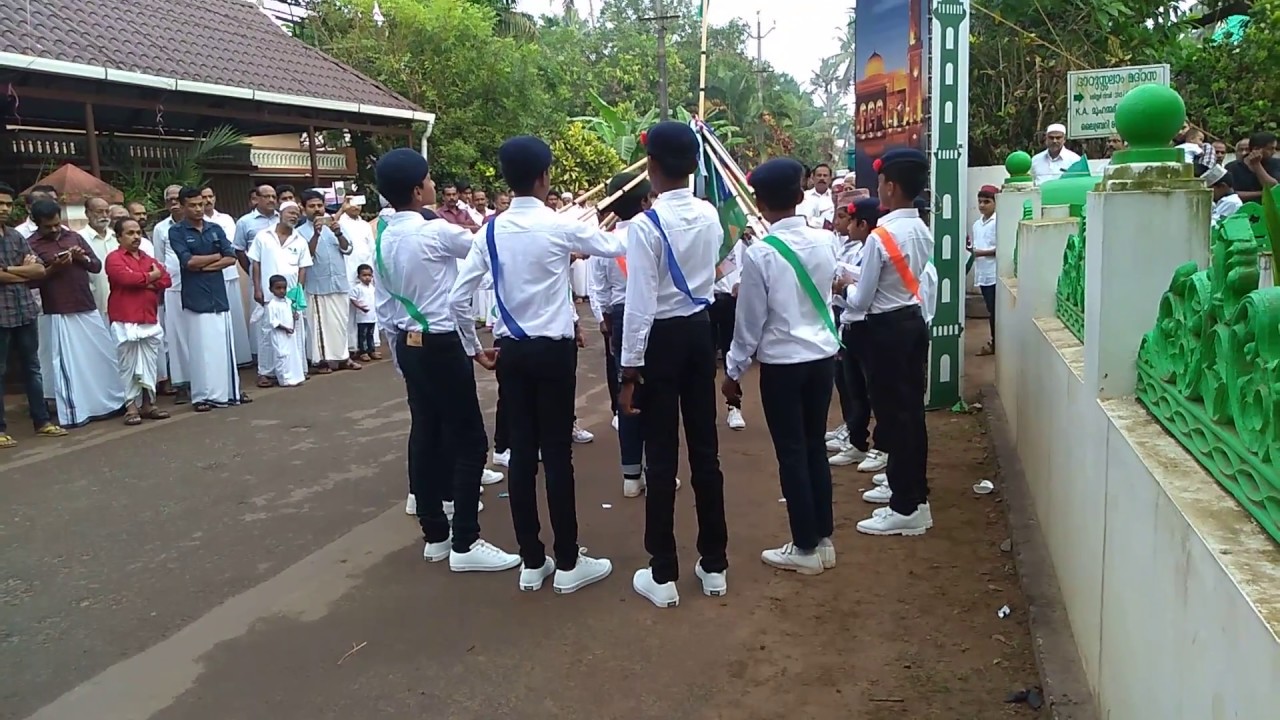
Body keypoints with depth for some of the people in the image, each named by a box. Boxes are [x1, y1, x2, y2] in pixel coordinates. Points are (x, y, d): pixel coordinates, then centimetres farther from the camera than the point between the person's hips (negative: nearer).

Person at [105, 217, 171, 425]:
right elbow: (127, 277, -20)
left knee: (150, 366, 9)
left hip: (150, 320, 6)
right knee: (129, 366, -1)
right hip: (125, 321, -6)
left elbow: (166, 280, 8)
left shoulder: (148, 258, 17)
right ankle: (131, 407, 5)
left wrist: (147, 284, -10)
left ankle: (147, 404, 17)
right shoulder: (114, 258, -3)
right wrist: (151, 276, -5)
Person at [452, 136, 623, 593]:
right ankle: (567, 563, 10)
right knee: (557, 453, 1)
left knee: (522, 452, 8)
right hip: (553, 349, -4)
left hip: (510, 350, 5)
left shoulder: (492, 230, 2)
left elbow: (460, 296, 2)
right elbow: (615, 248, 5)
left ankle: (531, 562, 17)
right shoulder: (560, 225, -10)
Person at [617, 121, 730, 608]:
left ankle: (663, 576, 11)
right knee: (705, 449, 12)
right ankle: (714, 565, 21)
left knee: (661, 456, 2)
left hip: (661, 338, -6)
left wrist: (629, 371, -13)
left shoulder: (646, 224, -18)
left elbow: (640, 304, -19)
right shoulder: (710, 217, 2)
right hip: (700, 331, 6)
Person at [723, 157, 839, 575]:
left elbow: (750, 322, -12)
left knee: (791, 453, 5)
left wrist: (733, 371, 1)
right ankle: (823, 540, 23)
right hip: (824, 355, 5)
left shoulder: (760, 254, -16)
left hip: (783, 363, -5)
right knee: (816, 446, 15)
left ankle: (806, 549, 14)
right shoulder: (824, 242, -1)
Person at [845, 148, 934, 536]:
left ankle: (905, 508, 6)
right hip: (914, 321, 8)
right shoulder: (923, 232, 6)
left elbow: (862, 301, -15)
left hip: (887, 329, -8)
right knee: (912, 410, 14)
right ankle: (915, 495, 23)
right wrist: (859, 278, 13)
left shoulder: (880, 236, -19)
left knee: (892, 414, -1)